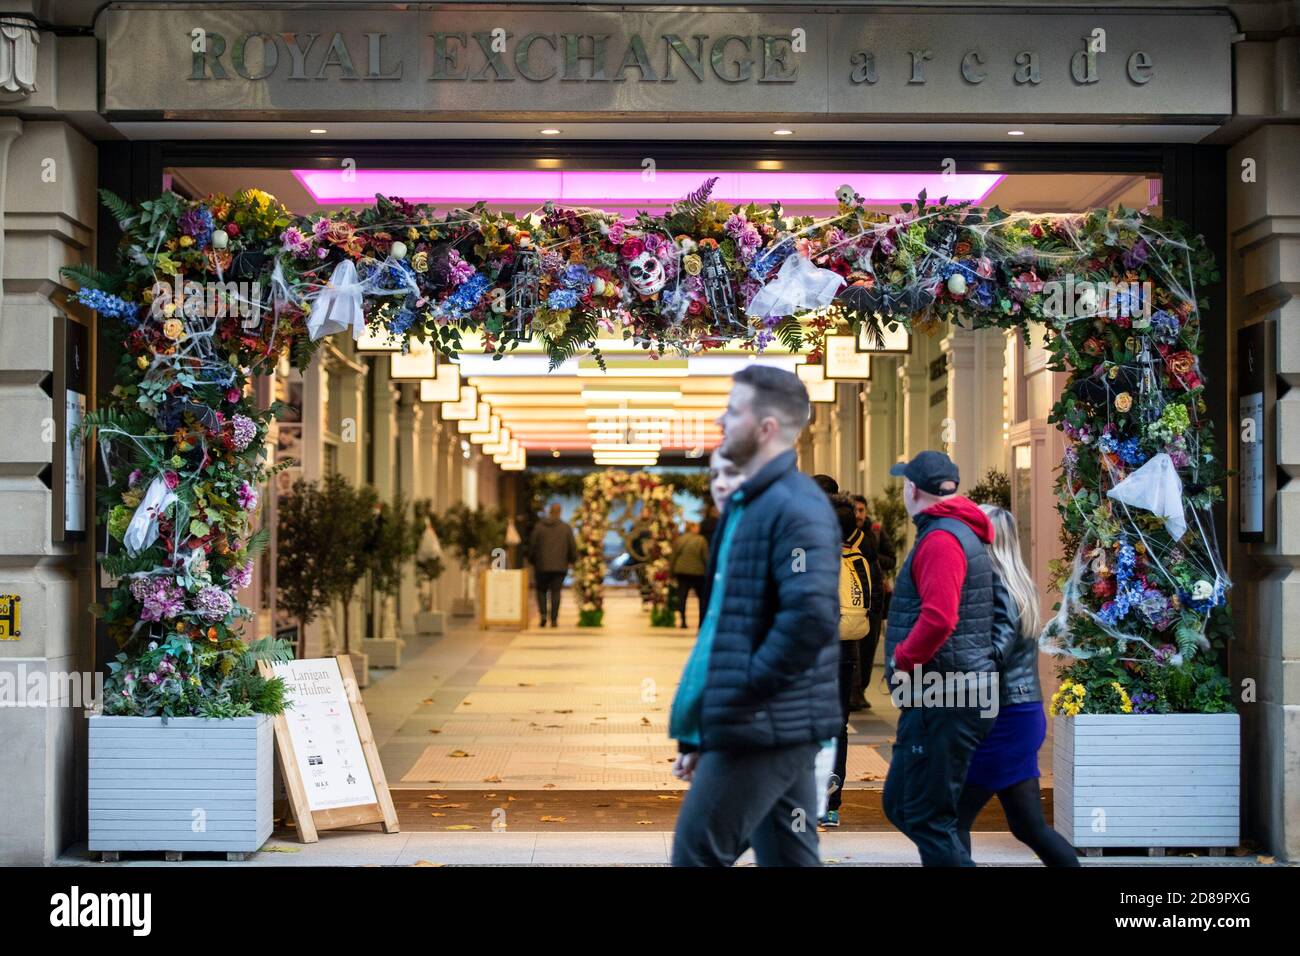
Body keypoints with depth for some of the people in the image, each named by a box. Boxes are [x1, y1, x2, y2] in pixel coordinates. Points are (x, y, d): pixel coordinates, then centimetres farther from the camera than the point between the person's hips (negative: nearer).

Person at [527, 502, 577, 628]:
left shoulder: (538, 527, -1)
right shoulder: (566, 528, 0)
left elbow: (531, 545, 2)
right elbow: (573, 547, 1)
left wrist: (532, 560, 16)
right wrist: (572, 560, 18)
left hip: (542, 566, 0)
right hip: (560, 566, 0)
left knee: (541, 590, 12)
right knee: (556, 592, 4)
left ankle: (543, 614, -7)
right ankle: (554, 619, -2)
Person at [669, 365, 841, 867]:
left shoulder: (796, 507, -14)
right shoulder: (746, 503, 17)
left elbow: (811, 616, -27)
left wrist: (744, 690, -18)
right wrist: (699, 729, 18)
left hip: (764, 726, -9)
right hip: (775, 726, 9)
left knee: (697, 853, -5)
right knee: (787, 857, 12)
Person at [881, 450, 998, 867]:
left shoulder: (941, 539, -15)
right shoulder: (965, 534, 18)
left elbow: (938, 618, -28)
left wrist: (902, 661, -15)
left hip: (944, 702, -11)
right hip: (948, 696, 11)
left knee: (926, 816, -6)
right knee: (900, 805, 17)